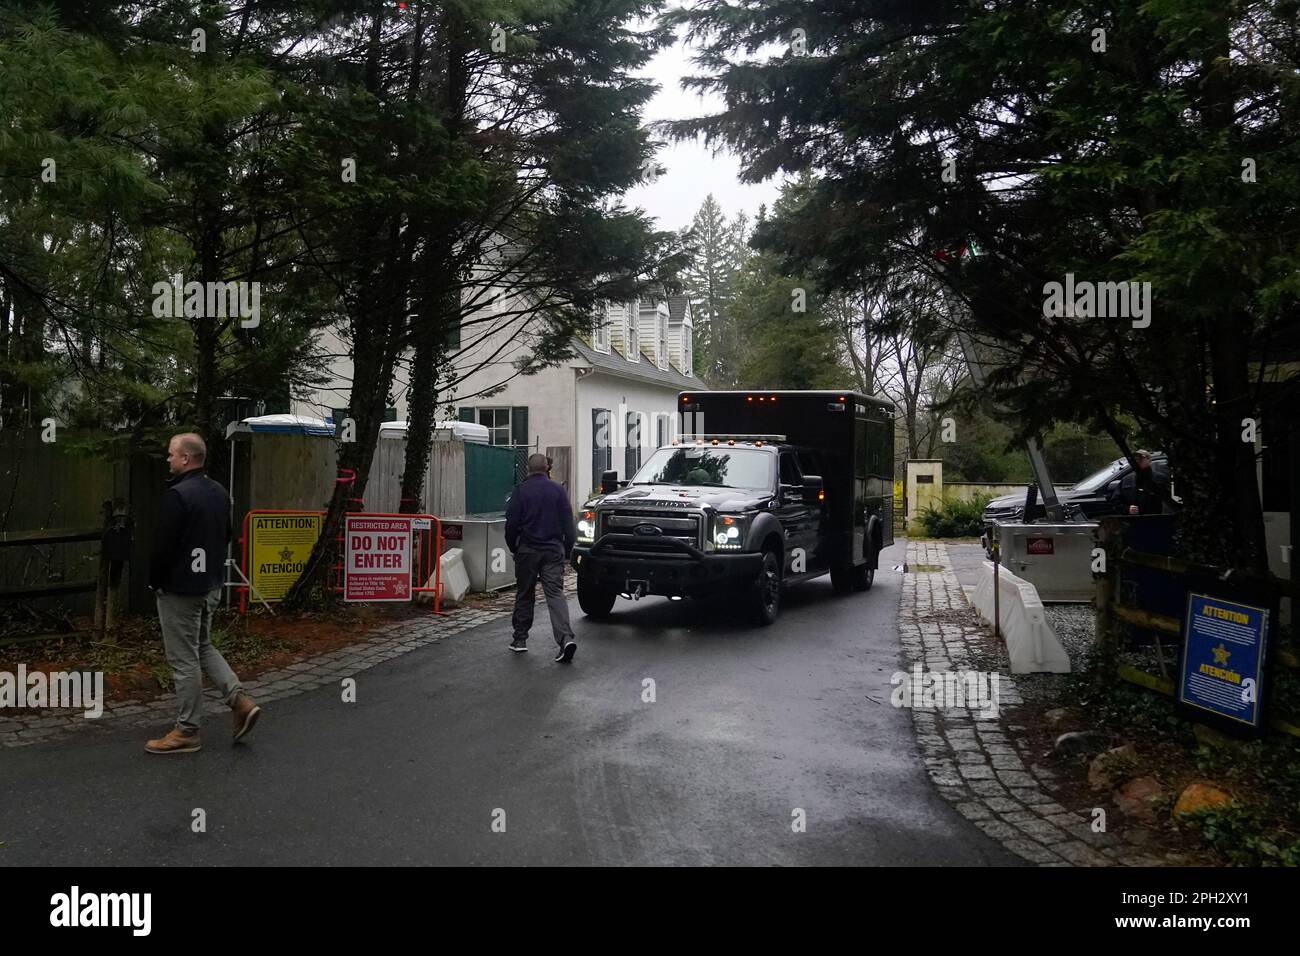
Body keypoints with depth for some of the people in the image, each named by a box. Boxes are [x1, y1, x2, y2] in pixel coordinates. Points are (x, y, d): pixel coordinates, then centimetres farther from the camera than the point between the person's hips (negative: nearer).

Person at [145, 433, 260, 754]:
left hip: (180, 590, -9)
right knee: (202, 647, 22)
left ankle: (186, 731, 10)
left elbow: (163, 545, -19)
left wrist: (155, 581, -4)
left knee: (185, 659, 1)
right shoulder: (219, 492, 7)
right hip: (211, 586, 9)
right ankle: (240, 701, 11)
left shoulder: (178, 495, -20)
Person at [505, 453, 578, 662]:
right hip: (553, 551, 1)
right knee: (556, 594, -4)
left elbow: (511, 523, -3)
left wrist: (513, 548, 11)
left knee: (524, 595, 12)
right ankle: (565, 638, -20)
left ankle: (520, 639, 19)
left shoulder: (521, 490, -3)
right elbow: (568, 524, 3)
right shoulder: (558, 490, 2)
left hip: (527, 551, -1)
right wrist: (567, 550, 12)